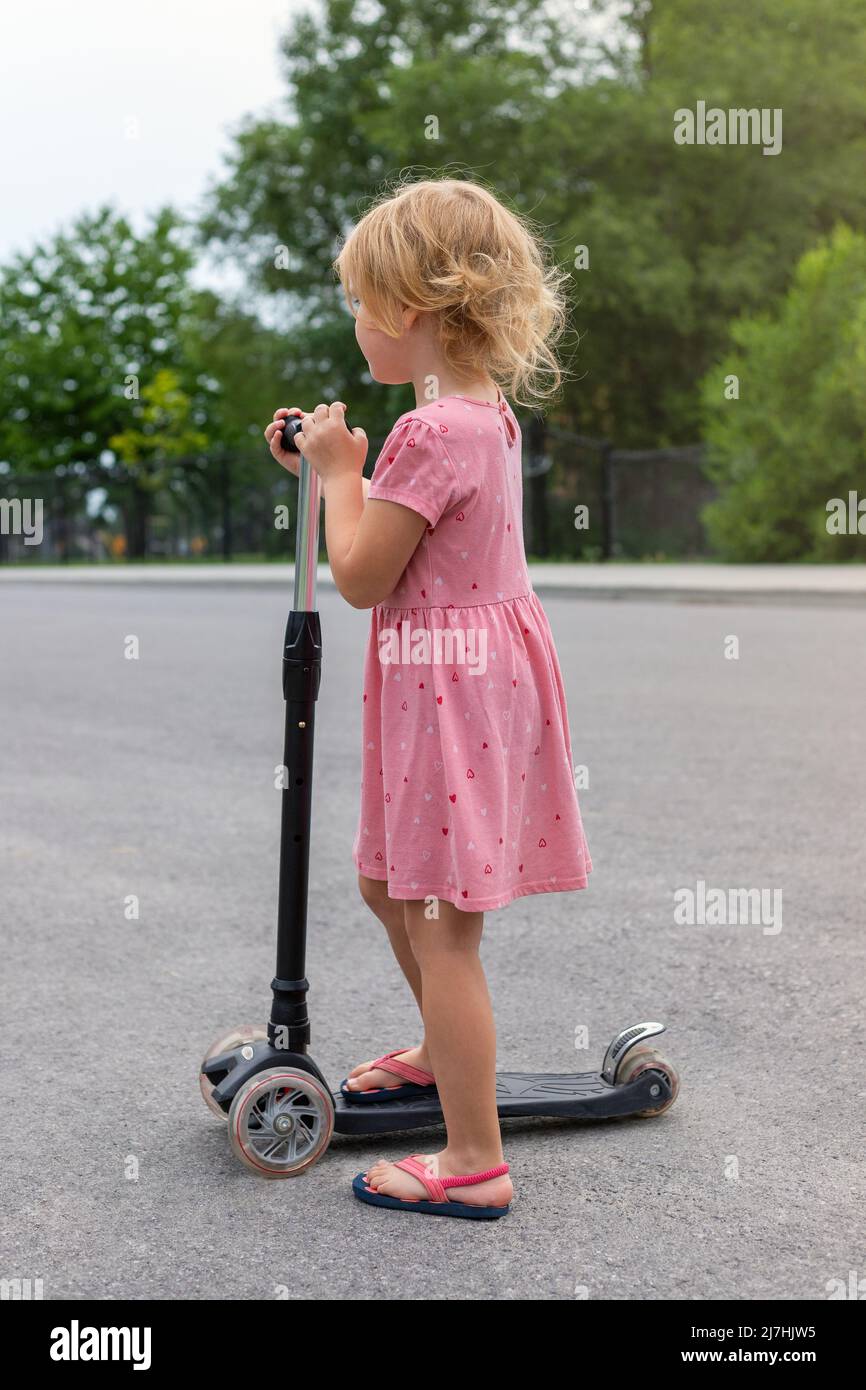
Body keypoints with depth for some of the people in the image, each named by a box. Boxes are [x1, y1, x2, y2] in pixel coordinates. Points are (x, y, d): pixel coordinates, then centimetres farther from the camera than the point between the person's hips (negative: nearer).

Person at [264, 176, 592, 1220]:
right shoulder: (483, 412, 9)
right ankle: (443, 1053, 45)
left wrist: (340, 472, -4)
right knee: (388, 882, 25)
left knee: (442, 926, -3)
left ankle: (474, 1162, 7)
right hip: (473, 672, 10)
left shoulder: (431, 433, -21)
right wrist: (336, 465, 15)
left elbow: (361, 577, -16)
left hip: (449, 687, -10)